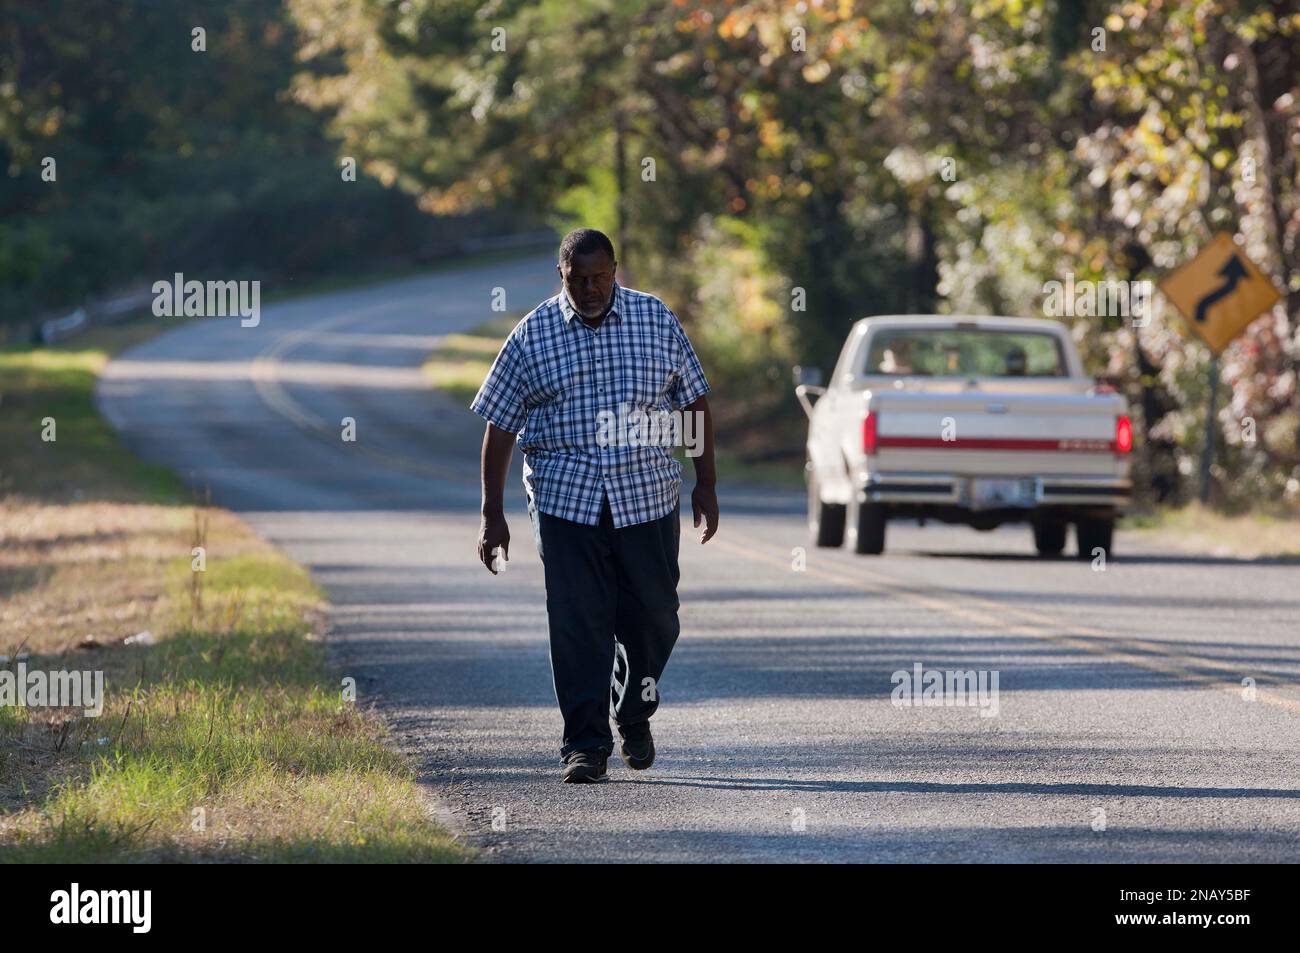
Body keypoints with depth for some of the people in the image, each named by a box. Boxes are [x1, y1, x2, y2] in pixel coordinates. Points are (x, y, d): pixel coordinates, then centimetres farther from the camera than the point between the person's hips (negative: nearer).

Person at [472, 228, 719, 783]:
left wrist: (705, 483, 7)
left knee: (653, 617, 5)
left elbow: (694, 401, 11)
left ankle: (634, 715, 30)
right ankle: (586, 746, -1)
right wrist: (492, 515, 0)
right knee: (576, 623, -6)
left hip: (648, 496, 1)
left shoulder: (656, 320, 4)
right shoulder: (532, 336, 1)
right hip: (565, 500, -1)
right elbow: (499, 426, 3)